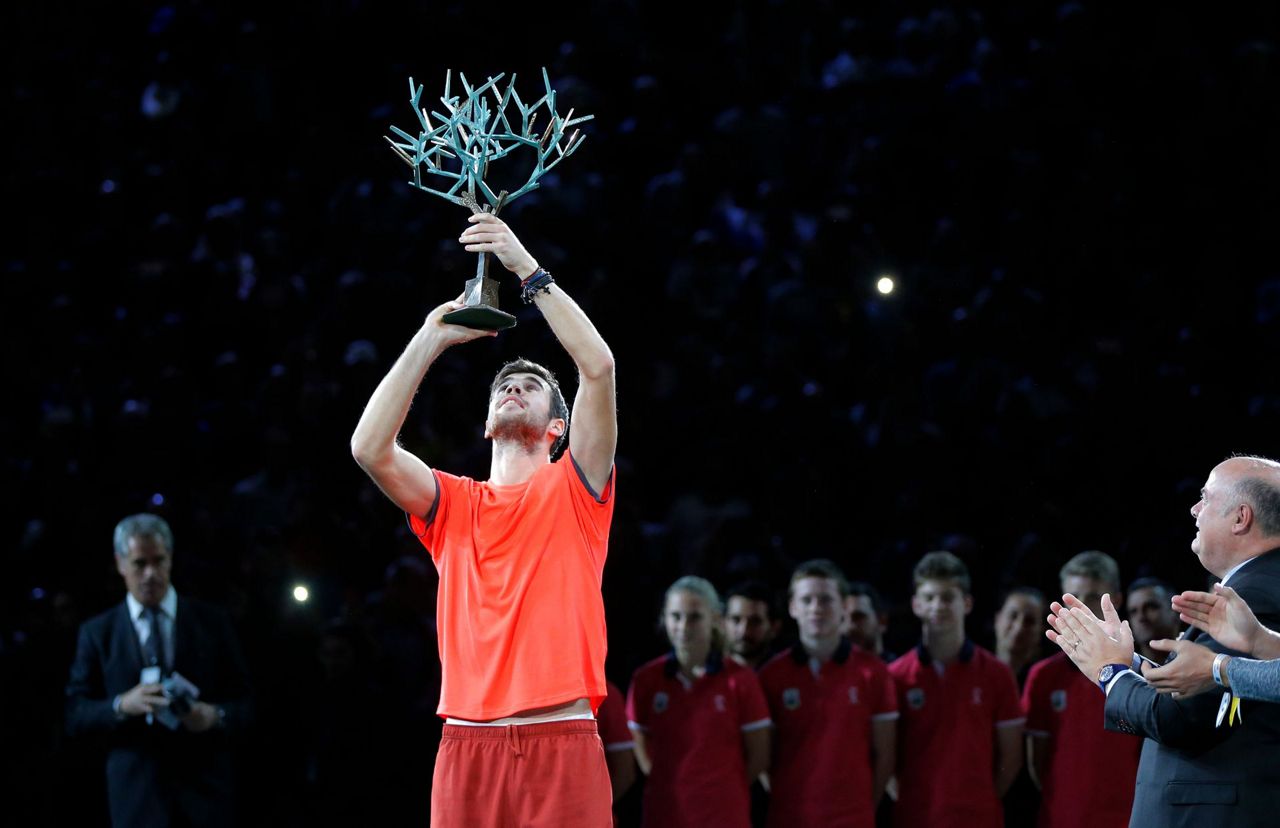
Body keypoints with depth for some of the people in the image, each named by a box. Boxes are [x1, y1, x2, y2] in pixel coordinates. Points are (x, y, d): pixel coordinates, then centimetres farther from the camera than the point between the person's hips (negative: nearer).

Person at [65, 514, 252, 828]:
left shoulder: (212, 622, 7)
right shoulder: (97, 632, 6)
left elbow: (243, 703, 7)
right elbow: (75, 715, 2)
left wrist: (217, 716, -15)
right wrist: (121, 705, -17)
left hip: (206, 790, 1)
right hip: (137, 793, -1)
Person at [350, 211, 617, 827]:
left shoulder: (573, 489, 12)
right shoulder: (453, 504, 18)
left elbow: (598, 365, -2)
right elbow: (369, 448, 1)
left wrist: (528, 269, -1)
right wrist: (430, 341, 5)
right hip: (467, 746, 2)